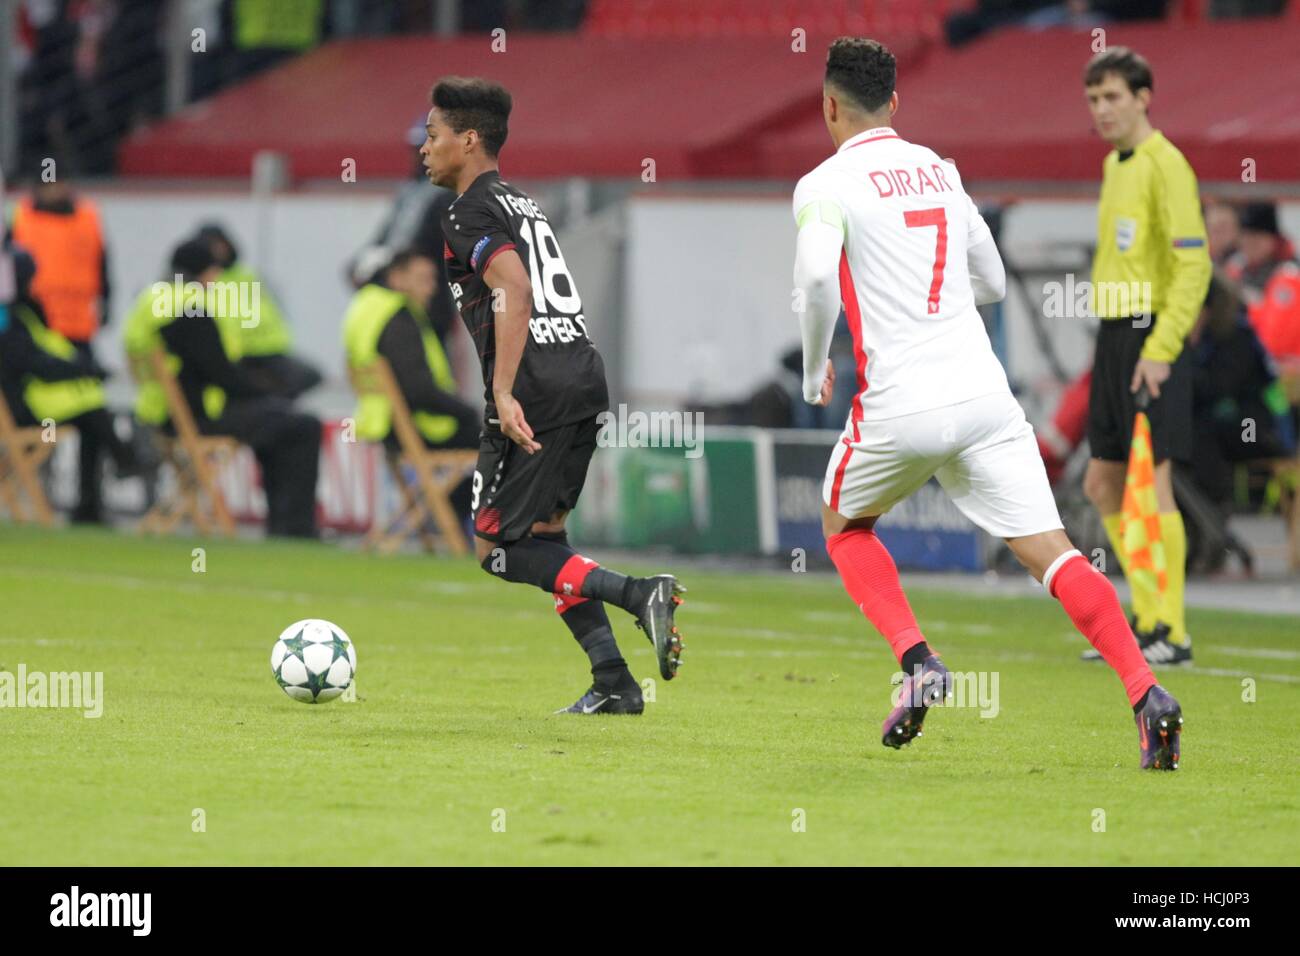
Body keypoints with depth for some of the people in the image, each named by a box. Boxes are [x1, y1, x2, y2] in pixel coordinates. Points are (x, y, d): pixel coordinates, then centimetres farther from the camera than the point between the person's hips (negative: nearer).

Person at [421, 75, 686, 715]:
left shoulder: (472, 213, -5)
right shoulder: (524, 205, 23)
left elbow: (514, 292, -19)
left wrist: (504, 393, -25)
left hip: (534, 393, -9)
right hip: (585, 376, 9)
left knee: (498, 551, -1)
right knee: (544, 535, 18)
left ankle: (639, 595, -17)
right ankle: (613, 682, 9)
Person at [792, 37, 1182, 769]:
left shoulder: (826, 185, -2)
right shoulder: (939, 170, 17)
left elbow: (817, 277, -21)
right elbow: (992, 283, 25)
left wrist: (815, 367, -4)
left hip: (901, 406, -4)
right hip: (983, 392, 4)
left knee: (845, 524, 24)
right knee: (1051, 551, -2)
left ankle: (918, 662, 3)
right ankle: (1147, 693, -20)